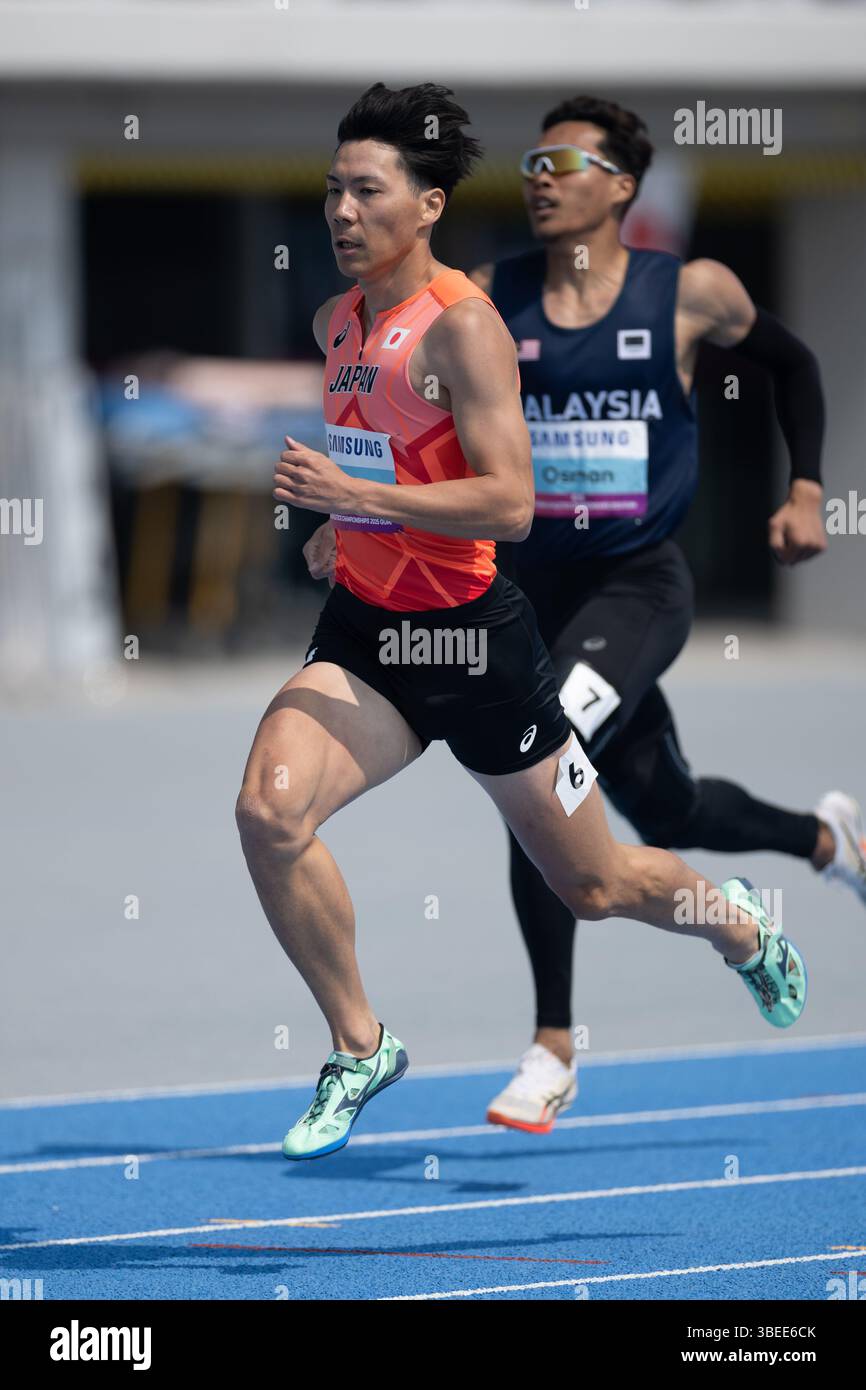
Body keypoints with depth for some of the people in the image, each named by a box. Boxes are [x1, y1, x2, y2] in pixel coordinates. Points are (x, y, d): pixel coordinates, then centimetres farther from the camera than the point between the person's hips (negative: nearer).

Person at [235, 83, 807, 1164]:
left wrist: (357, 495, -29)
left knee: (593, 887, 11)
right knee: (269, 810, -22)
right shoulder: (336, 322, 6)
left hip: (473, 636, -6)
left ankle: (739, 926, 45)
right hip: (363, 627, 6)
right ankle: (359, 1050, -5)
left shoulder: (462, 324, -18)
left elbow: (509, 505, -25)